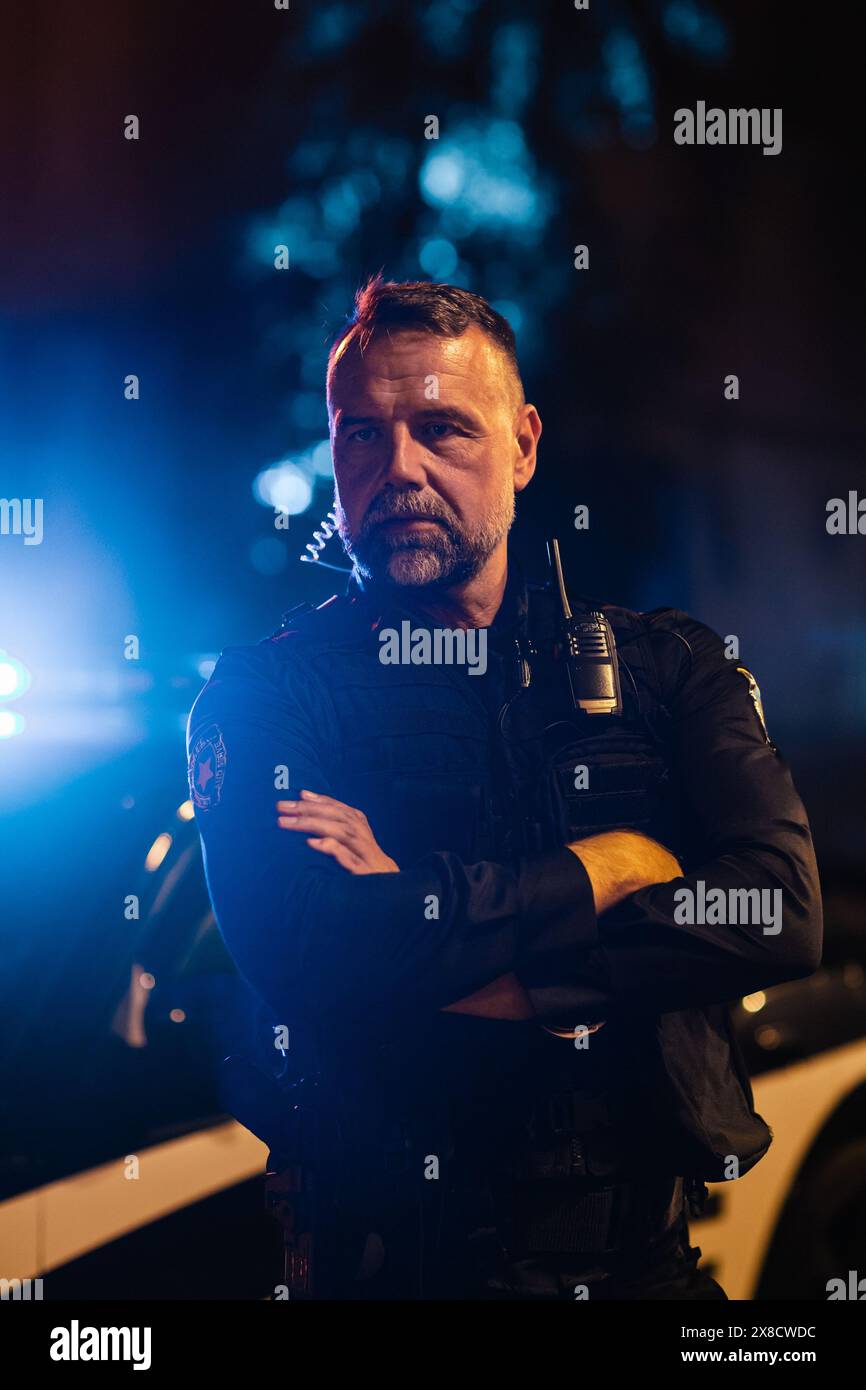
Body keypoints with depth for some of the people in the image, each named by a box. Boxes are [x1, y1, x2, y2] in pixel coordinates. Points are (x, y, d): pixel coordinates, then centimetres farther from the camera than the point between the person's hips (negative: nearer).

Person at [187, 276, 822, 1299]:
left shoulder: (664, 665, 3)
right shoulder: (264, 694, -4)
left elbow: (783, 910, -12)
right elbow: (301, 960, -21)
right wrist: (608, 868, -14)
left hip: (650, 1251, 2)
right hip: (402, 1258, -2)